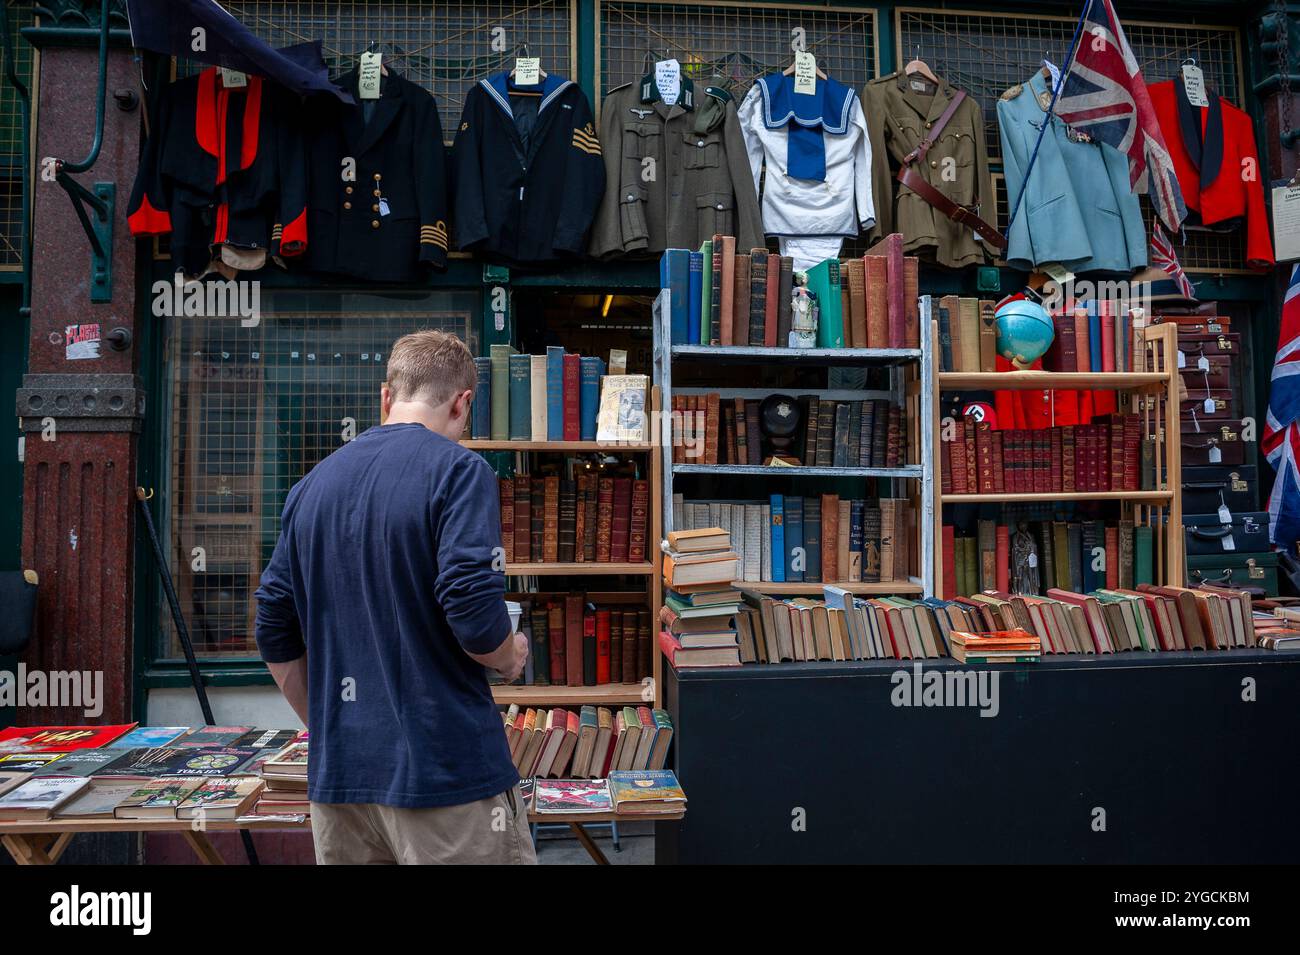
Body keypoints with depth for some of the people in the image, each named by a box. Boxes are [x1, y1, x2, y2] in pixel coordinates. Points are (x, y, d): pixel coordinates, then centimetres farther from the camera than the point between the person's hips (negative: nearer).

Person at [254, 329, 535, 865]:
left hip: (337, 774, 6)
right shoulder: (457, 470, -11)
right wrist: (510, 659, 0)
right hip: (447, 770, -6)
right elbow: (475, 616, -21)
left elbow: (276, 638, 11)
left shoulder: (311, 485, 9)